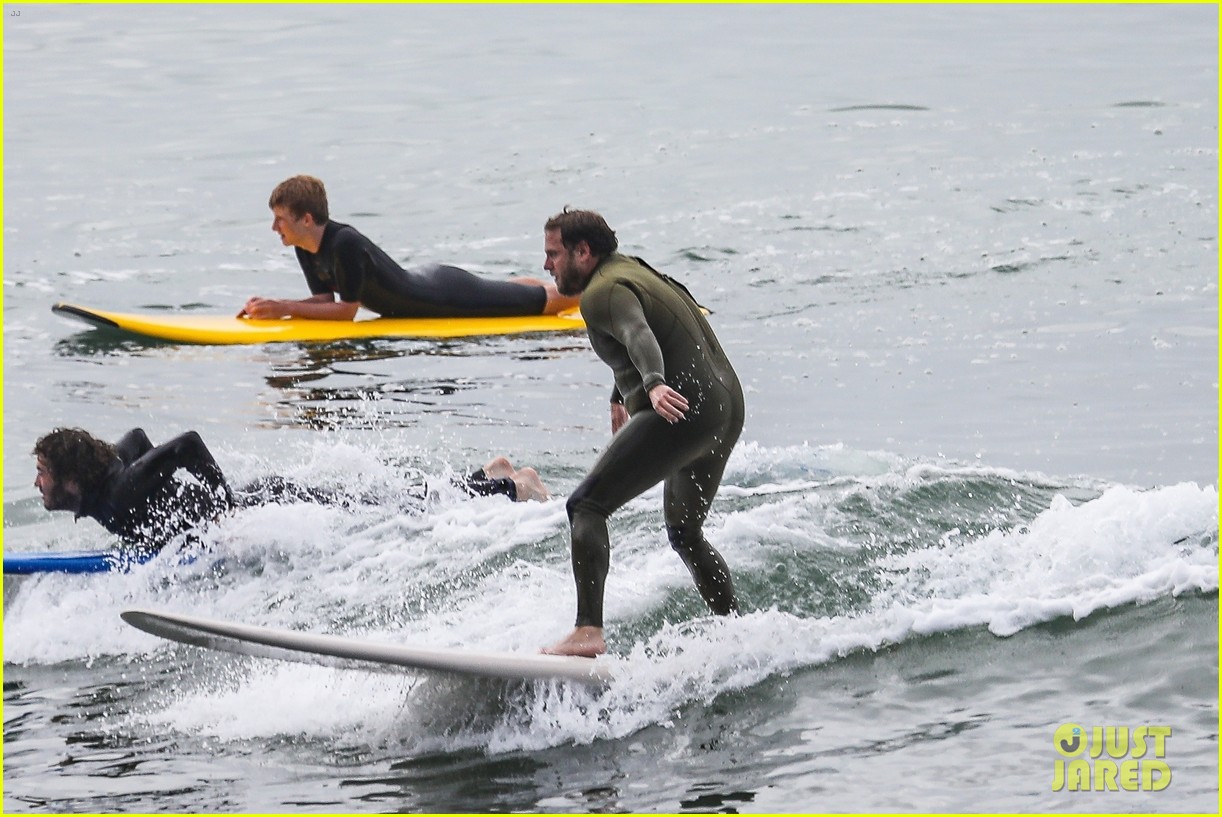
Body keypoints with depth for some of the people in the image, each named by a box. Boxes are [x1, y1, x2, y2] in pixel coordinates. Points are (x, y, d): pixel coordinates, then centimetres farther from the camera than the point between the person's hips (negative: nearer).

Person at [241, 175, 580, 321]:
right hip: (424, 281, 8)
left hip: (447, 296, -8)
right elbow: (325, 300, -3)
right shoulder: (306, 249, -9)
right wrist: (271, 306, -18)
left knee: (550, 301, 7)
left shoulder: (346, 243, -35)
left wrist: (285, 309, -32)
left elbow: (347, 310, -31)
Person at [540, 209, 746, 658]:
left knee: (586, 506, -14)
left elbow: (638, 334, -28)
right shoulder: (632, 269, 24)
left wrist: (654, 384, -47)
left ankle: (588, 632, -27)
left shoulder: (603, 292, -8)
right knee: (685, 534, 25)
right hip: (728, 408, 10)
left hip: (680, 409, -10)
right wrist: (620, 398, 57)